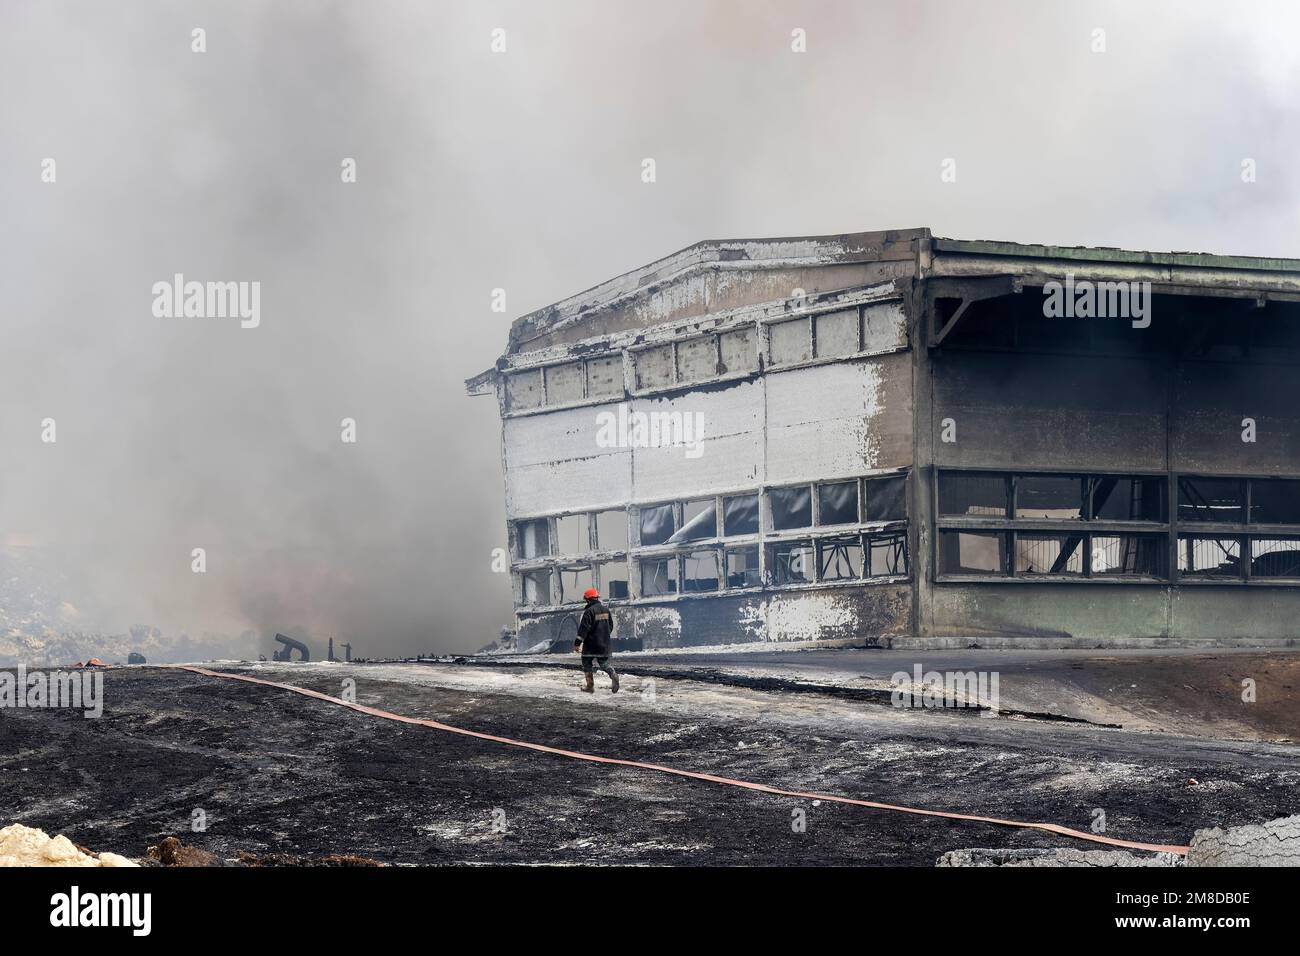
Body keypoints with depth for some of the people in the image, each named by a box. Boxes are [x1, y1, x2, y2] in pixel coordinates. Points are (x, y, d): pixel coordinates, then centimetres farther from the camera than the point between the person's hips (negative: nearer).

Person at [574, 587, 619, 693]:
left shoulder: (589, 611, -15)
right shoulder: (606, 610, 8)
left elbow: (583, 629, -18)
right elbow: (611, 626, 17)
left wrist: (577, 643, -17)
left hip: (591, 645, -6)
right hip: (605, 644, 6)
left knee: (587, 663, 10)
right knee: (603, 663, 12)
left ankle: (590, 686, 9)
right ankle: (613, 674, -18)